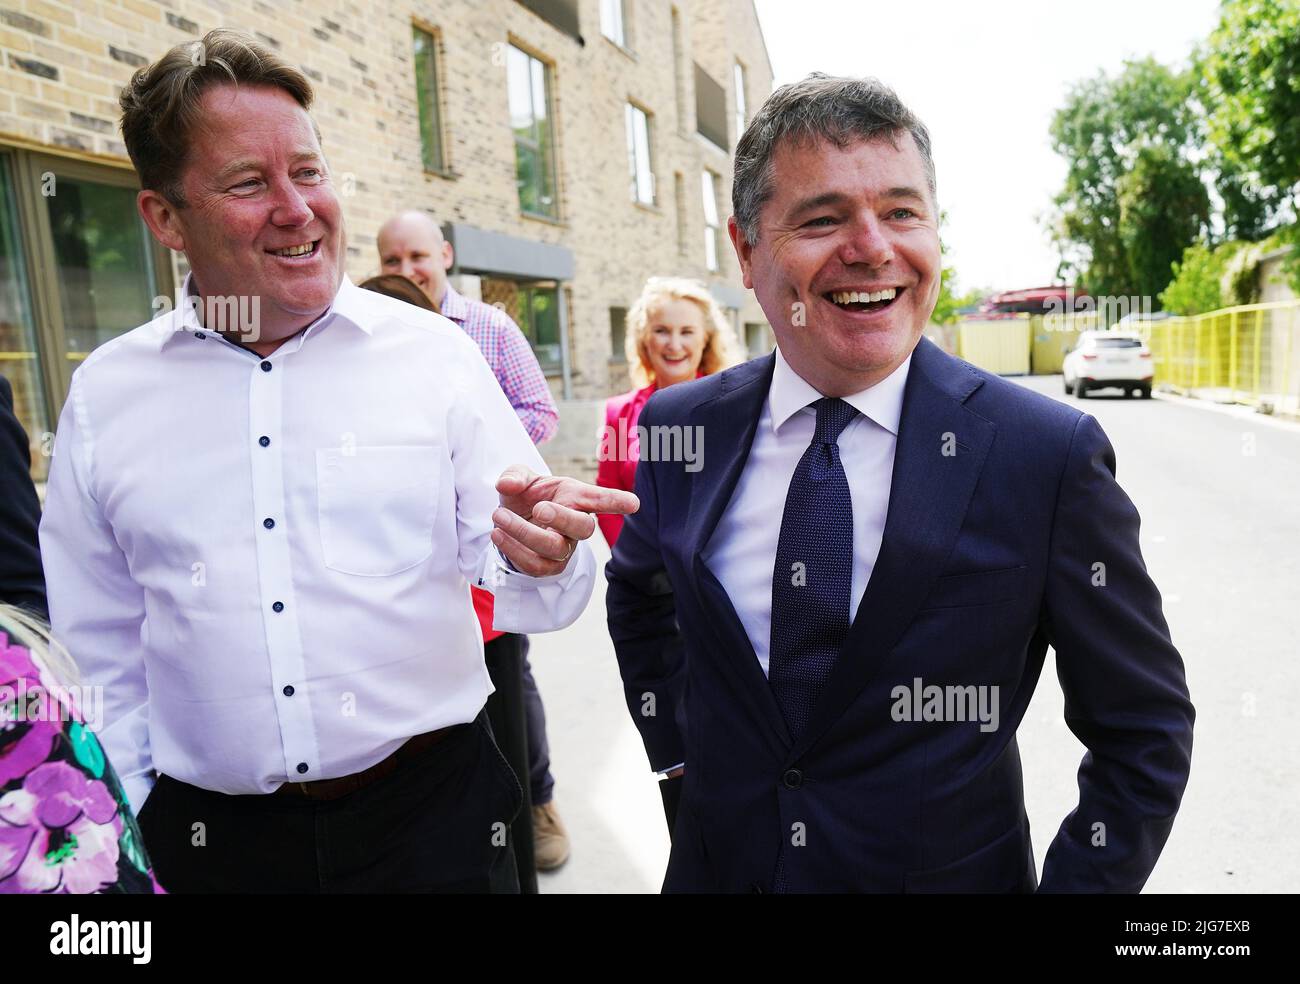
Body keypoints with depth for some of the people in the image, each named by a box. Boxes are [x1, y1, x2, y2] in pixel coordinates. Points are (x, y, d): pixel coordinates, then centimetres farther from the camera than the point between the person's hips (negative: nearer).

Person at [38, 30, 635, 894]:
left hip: (433, 810, -1)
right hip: (211, 837, 2)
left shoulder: (434, 353, -7)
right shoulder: (105, 396, -1)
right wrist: (130, 825, 6)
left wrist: (540, 558, -26)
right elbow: (99, 655, 7)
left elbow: (524, 594, -7)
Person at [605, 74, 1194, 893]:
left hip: (949, 870, -1)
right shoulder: (683, 429, -9)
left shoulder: (1049, 455, -18)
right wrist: (673, 741, 2)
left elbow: (1144, 737, -8)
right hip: (718, 864, 3)